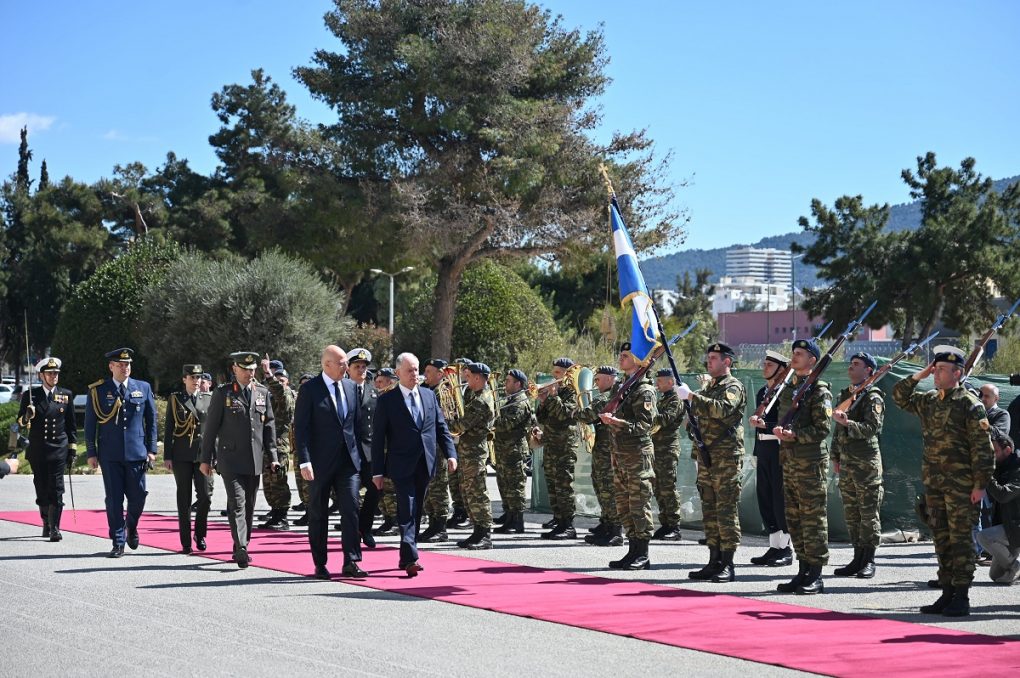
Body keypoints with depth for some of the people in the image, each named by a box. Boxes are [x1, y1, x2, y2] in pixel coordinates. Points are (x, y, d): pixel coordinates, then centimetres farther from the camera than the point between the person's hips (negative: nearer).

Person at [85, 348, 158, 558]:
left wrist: (151, 449, 5)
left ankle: (131, 527, 31)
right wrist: (91, 453, 1)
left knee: (138, 497, 2)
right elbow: (90, 423, 5)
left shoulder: (143, 388, 7)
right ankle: (118, 543, 7)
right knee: (114, 499, 0)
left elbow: (151, 420, 10)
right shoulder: (98, 391, 3)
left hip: (136, 452, 1)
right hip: (110, 455, -1)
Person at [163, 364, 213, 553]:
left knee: (205, 495, -7)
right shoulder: (174, 399, 6)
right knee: (184, 499, 2)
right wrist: (167, 456, 0)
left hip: (203, 454, 1)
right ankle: (186, 542, 7)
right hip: (182, 456, -1)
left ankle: (200, 535, 14)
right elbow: (168, 428, 5)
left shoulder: (208, 399, 9)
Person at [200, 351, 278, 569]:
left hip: (254, 461, 5)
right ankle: (241, 550, -20)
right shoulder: (222, 393, -2)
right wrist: (206, 459, -2)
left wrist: (272, 455, 8)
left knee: (249, 506, 9)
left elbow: (269, 425, 13)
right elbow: (210, 427, -1)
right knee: (237, 503, -14)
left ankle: (240, 550, 20)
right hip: (231, 459, -4)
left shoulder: (263, 393, 10)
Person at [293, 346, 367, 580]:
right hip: (321, 462, -4)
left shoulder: (351, 387, 9)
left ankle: (351, 563, -5)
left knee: (351, 510, -7)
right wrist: (305, 461, -17)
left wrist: (361, 455, 10)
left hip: (349, 461, 4)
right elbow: (301, 427, -9)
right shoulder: (309, 390, -6)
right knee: (318, 514, 6)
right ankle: (320, 565, 14)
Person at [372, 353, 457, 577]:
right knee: (407, 510, -13)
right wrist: (377, 471, -7)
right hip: (401, 465, -5)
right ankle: (410, 558, -18)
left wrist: (450, 454, 0)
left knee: (416, 511, 10)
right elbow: (378, 438, -3)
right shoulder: (387, 400, -2)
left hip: (425, 464, 5)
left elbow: (441, 427, 14)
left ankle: (407, 556, 18)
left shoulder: (429, 396, 12)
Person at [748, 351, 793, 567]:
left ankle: (786, 549, 1)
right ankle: (774, 547, 16)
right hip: (763, 449, 8)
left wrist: (765, 425, -25)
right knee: (764, 497, 9)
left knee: (781, 497, -5)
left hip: (780, 449, -8)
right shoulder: (761, 392, 17)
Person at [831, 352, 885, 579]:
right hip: (846, 461, 8)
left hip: (867, 461, -8)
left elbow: (872, 428, -19)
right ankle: (858, 558, 15)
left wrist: (848, 422, -29)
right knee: (850, 512, 9)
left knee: (869, 512, -3)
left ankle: (869, 561, 0)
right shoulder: (844, 394, 16)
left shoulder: (873, 397, -8)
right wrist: (835, 456, 19)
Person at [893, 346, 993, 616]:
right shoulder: (928, 401, 11)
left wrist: (980, 484, -14)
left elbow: (983, 447, -10)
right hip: (933, 482, 7)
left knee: (960, 538, -3)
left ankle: (961, 598, 1)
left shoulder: (969, 404, -9)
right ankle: (947, 594, 16)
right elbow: (900, 397, 23)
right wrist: (919, 376, 8)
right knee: (941, 538, 10)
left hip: (961, 484, -7)